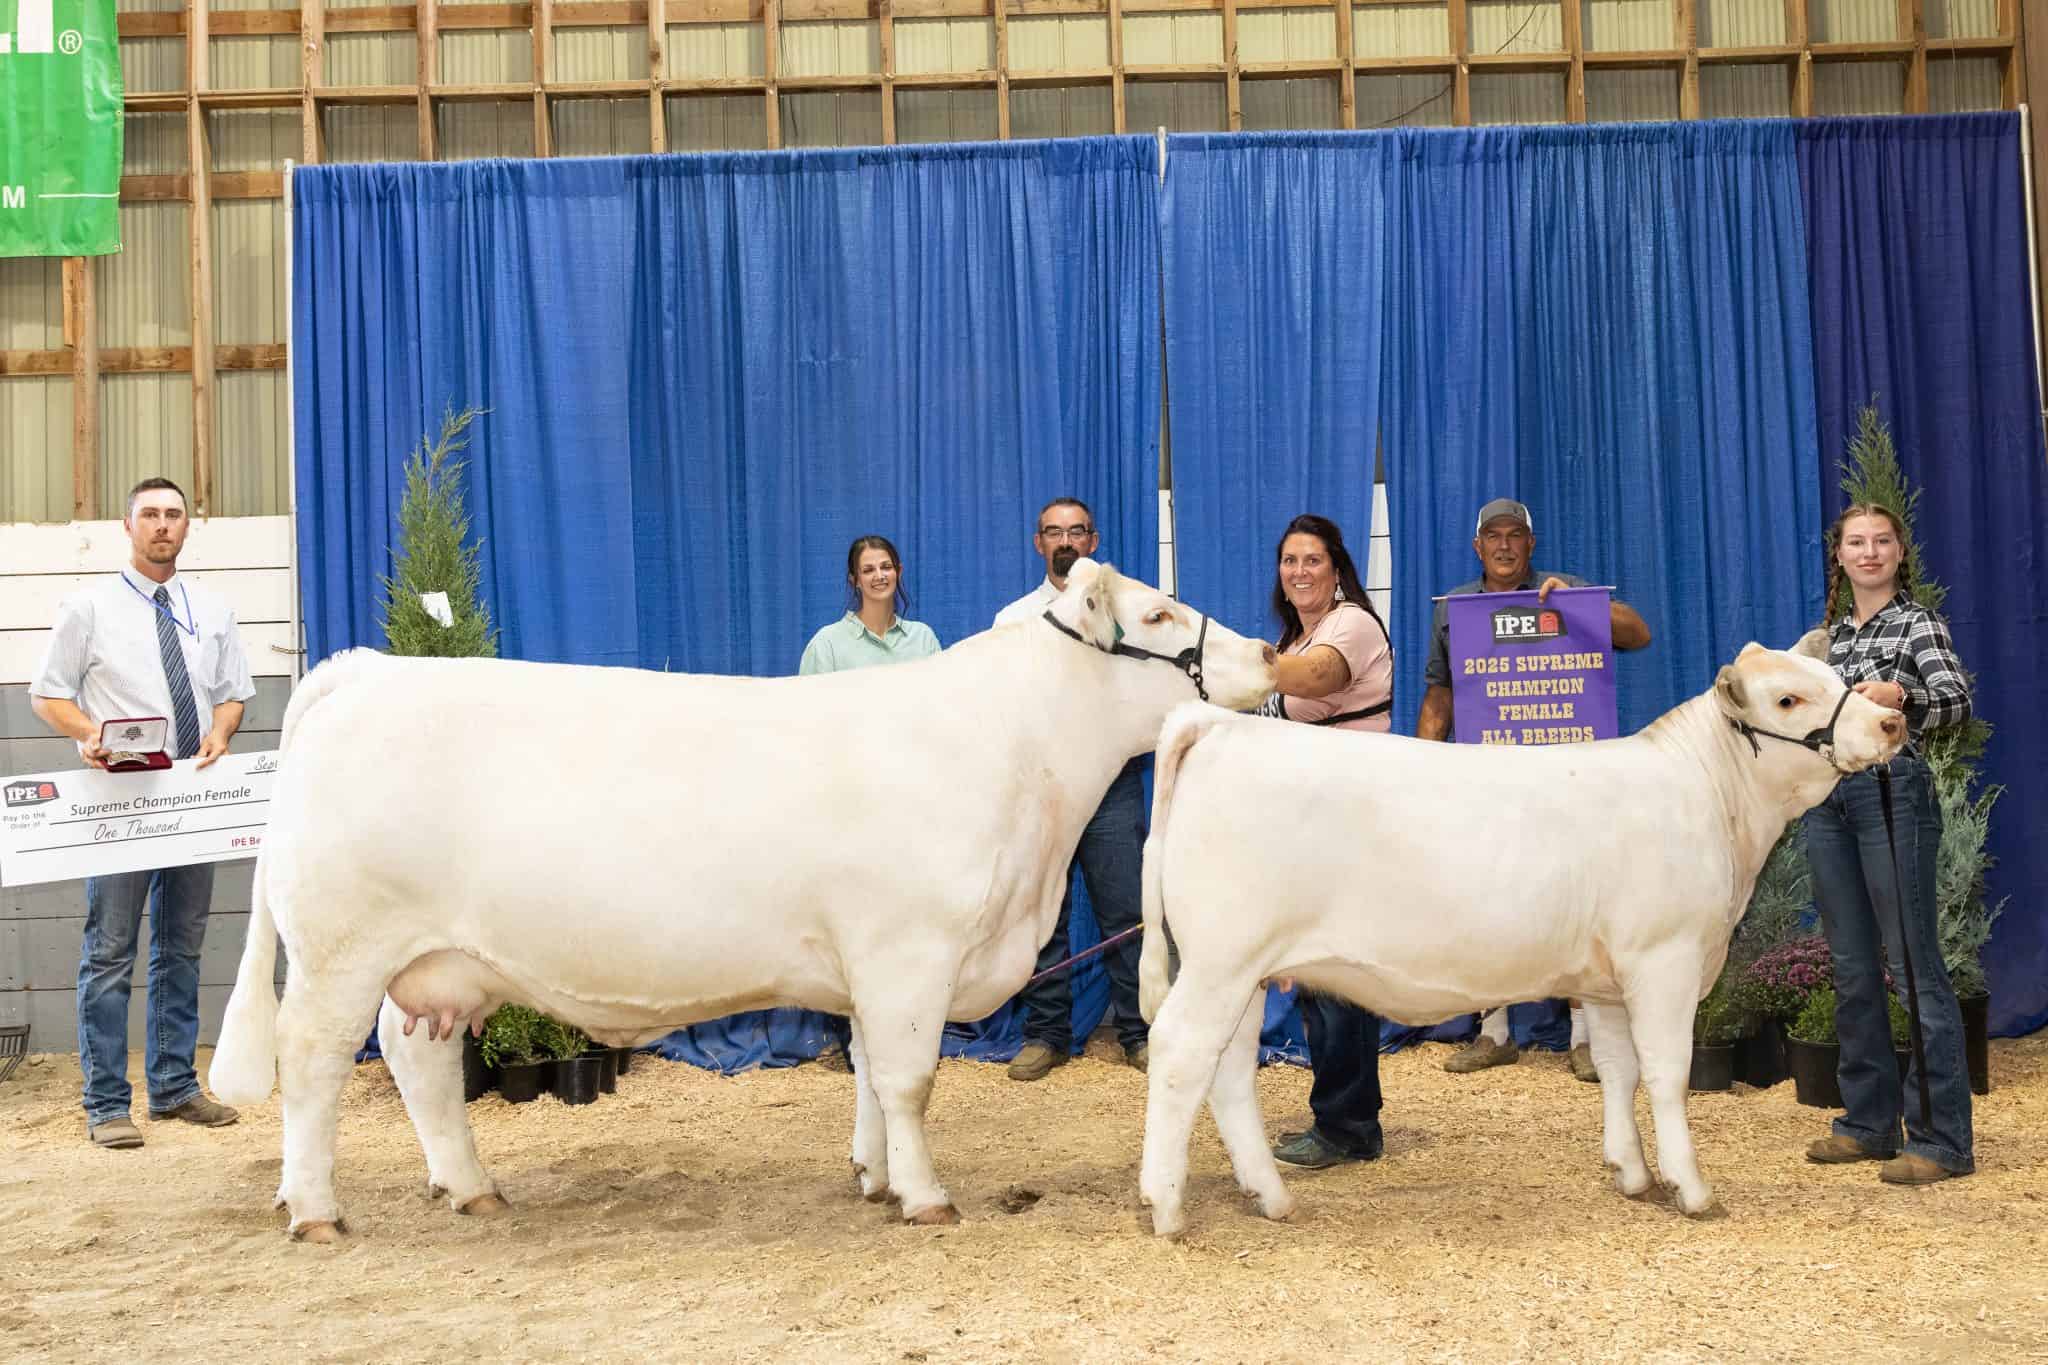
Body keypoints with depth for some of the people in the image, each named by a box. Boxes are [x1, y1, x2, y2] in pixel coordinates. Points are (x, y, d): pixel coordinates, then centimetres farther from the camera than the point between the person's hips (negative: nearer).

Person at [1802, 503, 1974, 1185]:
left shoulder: (1919, 623, -3)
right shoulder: (1831, 633, 15)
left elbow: (1958, 700, -20)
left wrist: (1900, 696, -37)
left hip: (1893, 795, -7)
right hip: (1828, 800, 7)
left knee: (1913, 967, -7)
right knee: (1853, 969, 10)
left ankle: (1942, 1138, -3)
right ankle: (1870, 1122, 19)